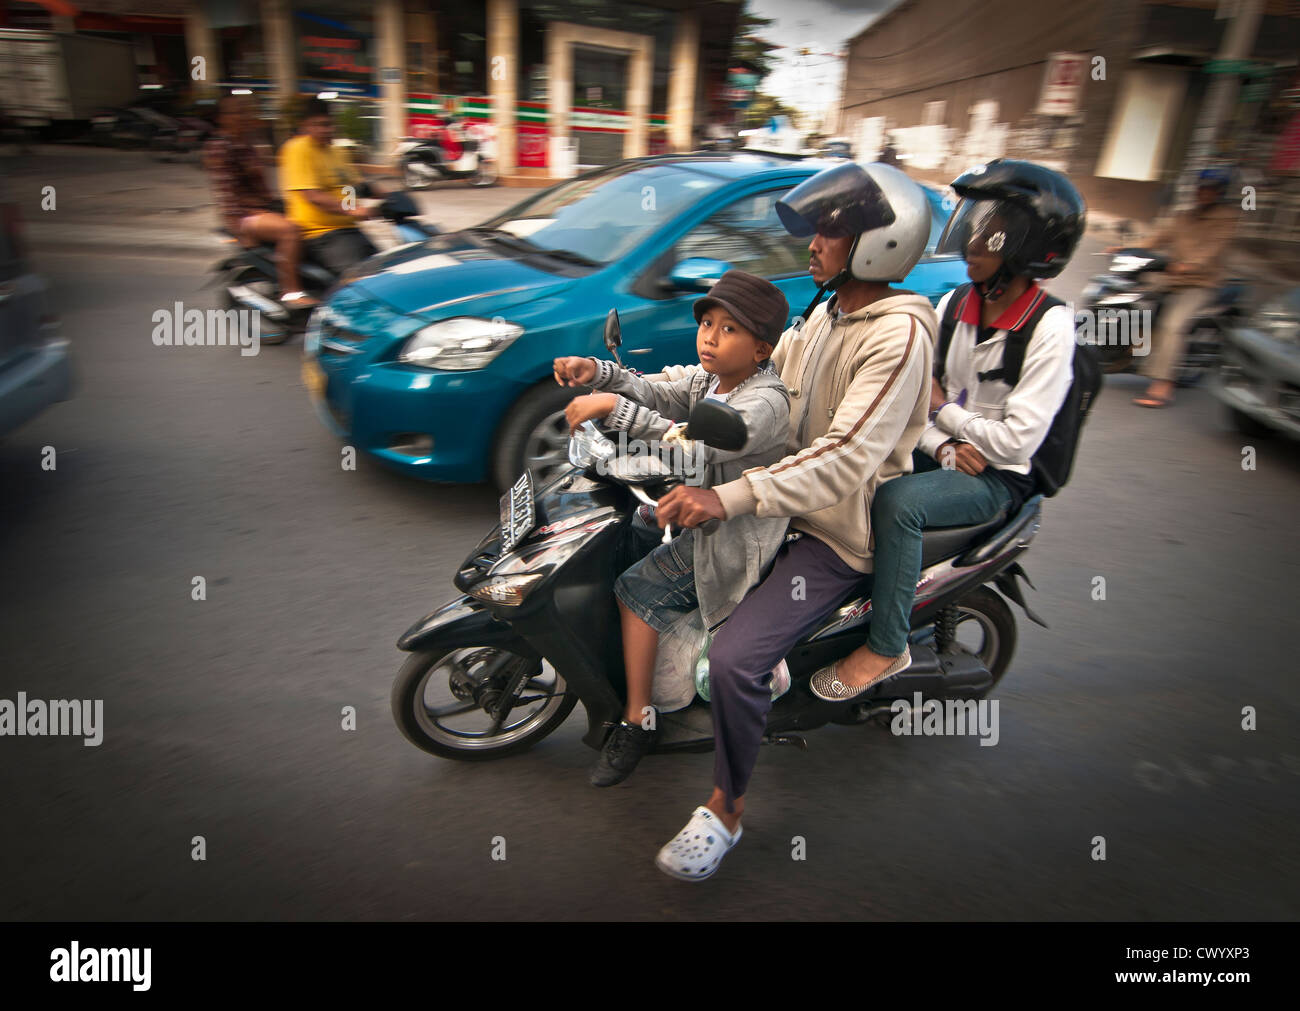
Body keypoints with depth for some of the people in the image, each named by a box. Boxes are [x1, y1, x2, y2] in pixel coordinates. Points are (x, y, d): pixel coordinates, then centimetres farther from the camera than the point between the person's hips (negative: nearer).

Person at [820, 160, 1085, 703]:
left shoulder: (1050, 327, -15)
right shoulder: (954, 303, 4)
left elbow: (1016, 440, -20)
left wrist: (942, 409, -11)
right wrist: (943, 445, -13)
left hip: (997, 476, -6)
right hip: (941, 454, 6)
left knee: (897, 502, -32)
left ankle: (885, 645, -16)